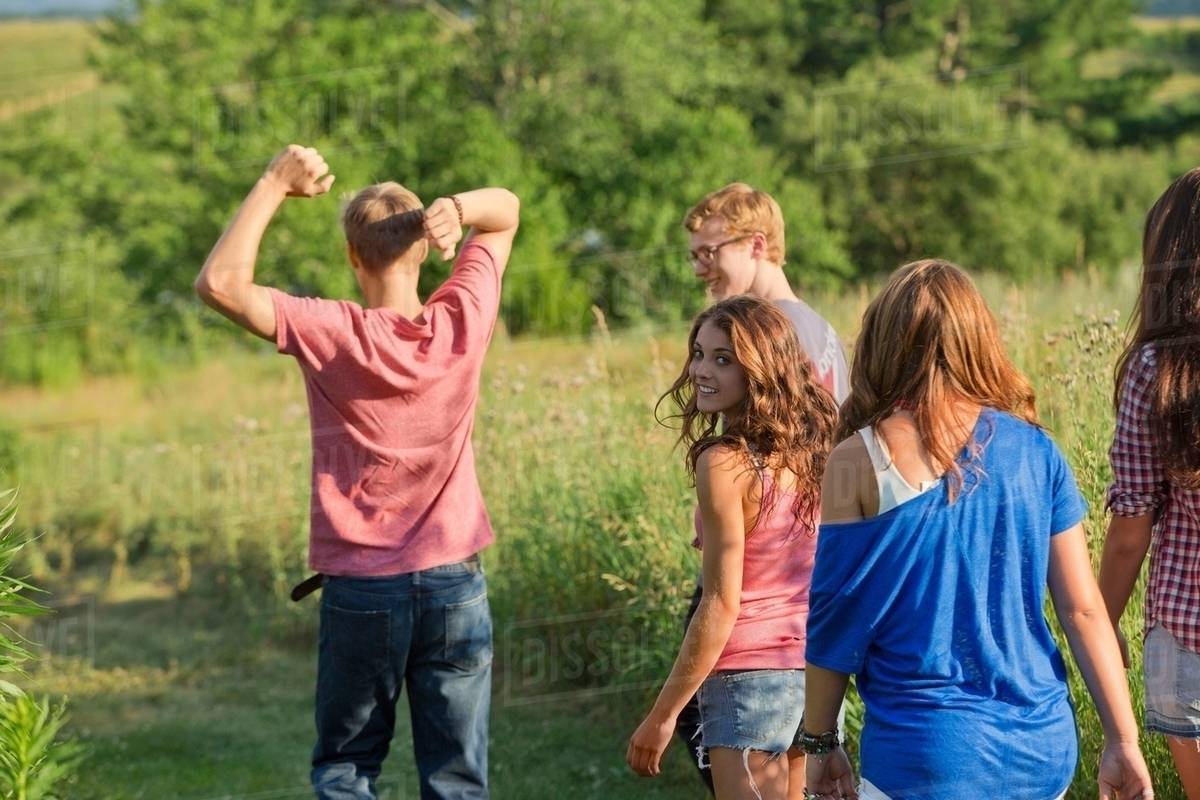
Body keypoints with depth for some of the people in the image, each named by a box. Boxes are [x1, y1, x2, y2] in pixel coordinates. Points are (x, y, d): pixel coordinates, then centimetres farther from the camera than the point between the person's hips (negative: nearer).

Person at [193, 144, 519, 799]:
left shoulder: (330, 334, -15)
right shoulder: (463, 321, -5)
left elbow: (219, 283, -17)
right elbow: (506, 209, 8)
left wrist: (274, 186, -14)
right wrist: (455, 210, -14)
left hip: (360, 589, -2)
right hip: (455, 583, 2)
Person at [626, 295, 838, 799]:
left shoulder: (725, 462, -17)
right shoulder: (810, 444, 3)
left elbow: (721, 605, -17)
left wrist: (663, 715, -11)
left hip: (750, 673, -7)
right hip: (814, 668, 8)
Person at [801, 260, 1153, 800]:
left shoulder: (860, 459, -8)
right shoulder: (1035, 450, 1)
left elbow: (833, 618, -3)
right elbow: (1083, 608, 1)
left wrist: (819, 741, 8)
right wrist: (1123, 740, 6)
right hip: (1042, 748, 4)